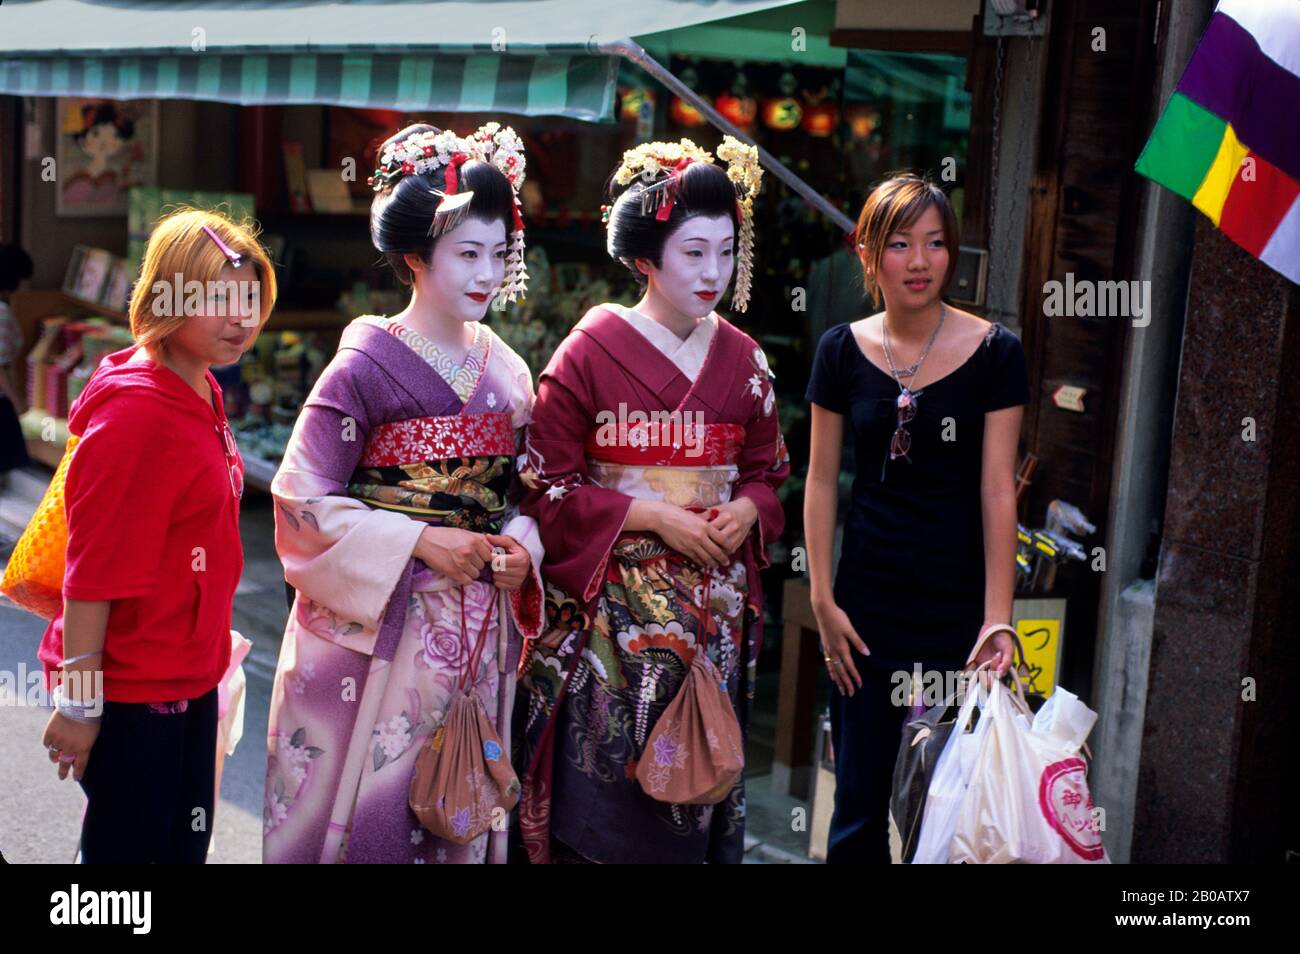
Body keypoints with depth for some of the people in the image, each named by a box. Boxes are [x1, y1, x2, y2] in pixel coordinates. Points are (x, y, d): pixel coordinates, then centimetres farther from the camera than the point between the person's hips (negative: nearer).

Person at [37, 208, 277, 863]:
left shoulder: (200, 395, 6)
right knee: (130, 846, 7)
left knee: (186, 844, 19)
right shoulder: (136, 413, -22)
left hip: (188, 677, 9)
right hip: (131, 690, -9)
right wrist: (80, 702, -18)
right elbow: (92, 569, -21)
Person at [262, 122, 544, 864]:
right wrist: (419, 540, -17)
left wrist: (520, 549, -6)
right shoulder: (366, 365, -9)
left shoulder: (508, 373, 8)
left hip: (476, 633, 5)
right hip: (374, 626, -5)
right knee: (359, 807, 2)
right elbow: (304, 500, -11)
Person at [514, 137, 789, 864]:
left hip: (715, 600, 4)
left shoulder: (742, 359, 7)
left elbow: (766, 470, 16)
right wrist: (656, 516, -16)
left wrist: (746, 512, -6)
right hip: (613, 602, -4)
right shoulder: (592, 349, -6)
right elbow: (550, 488, -8)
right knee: (604, 772, -3)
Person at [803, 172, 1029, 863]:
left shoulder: (993, 353, -5)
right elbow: (822, 481, 5)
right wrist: (823, 600, 0)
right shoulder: (842, 351, 1)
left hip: (958, 604, -1)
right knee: (859, 799, 6)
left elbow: (997, 491, -8)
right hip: (867, 603, 2)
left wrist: (998, 619, -13)